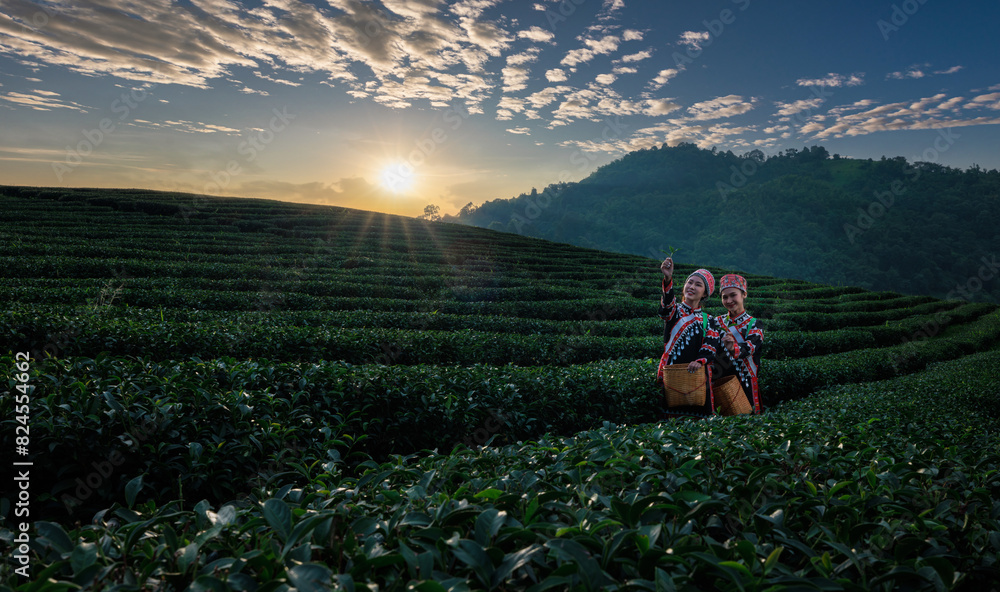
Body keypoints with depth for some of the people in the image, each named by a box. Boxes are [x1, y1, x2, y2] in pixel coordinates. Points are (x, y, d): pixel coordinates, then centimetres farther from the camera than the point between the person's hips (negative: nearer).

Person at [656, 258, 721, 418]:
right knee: (672, 415, -6)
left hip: (698, 375, 2)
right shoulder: (674, 311, 8)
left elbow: (711, 347, 0)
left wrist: (700, 361, -23)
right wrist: (668, 279, -35)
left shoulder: (709, 321, 15)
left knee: (698, 415, -3)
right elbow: (667, 304, -17)